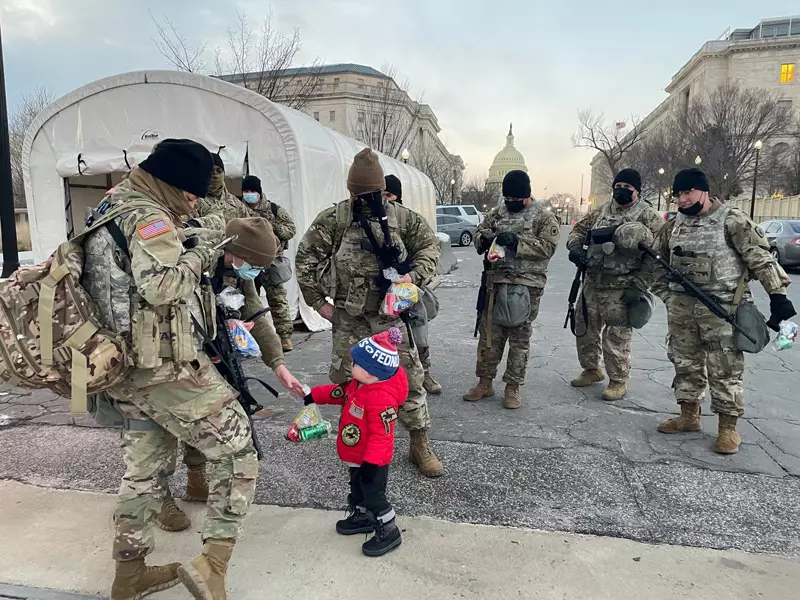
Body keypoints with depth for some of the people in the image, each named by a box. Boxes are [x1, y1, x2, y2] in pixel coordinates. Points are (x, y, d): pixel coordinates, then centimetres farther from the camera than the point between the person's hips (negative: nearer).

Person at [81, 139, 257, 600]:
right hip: (167, 367, -10)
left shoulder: (112, 212, 19)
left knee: (143, 468, 21)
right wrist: (202, 255, -14)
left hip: (129, 371, 10)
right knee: (238, 452, 0)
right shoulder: (149, 216, -13)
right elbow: (159, 284, -29)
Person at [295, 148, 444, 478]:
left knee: (408, 378, 2)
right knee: (348, 381, 9)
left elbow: (429, 246, 5)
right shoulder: (333, 220, -5)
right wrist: (318, 301, -2)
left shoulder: (401, 217, -2)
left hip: (391, 316, 0)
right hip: (349, 318, 0)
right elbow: (305, 258, 0)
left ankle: (420, 445, 20)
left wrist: (413, 276, -14)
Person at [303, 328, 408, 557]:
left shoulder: (382, 398, -36)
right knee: (358, 489, 27)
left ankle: (389, 531, 22)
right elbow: (343, 393, 14)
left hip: (371, 460, -10)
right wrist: (316, 395, 16)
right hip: (356, 456, 10)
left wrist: (371, 463, -31)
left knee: (373, 495, 5)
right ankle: (361, 517, 49)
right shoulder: (361, 383, -5)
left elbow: (380, 435, -33)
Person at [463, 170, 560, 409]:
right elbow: (478, 233, 14)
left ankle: (513, 387, 16)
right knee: (489, 333, 8)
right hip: (496, 283, 4)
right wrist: (485, 239, -11)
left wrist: (517, 241, -21)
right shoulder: (497, 212, 11)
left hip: (526, 286, -3)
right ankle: (485, 382, 22)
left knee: (520, 337, 5)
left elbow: (548, 246, -11)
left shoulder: (543, 216, -1)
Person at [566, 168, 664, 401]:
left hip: (621, 288, -6)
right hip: (592, 283, 6)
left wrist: (641, 283, -19)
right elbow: (579, 229, 18)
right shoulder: (601, 211, 11)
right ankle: (592, 370, 35)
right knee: (584, 329, 15)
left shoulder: (647, 215, -6)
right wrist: (575, 247, -4)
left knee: (616, 337, -1)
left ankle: (618, 381, 16)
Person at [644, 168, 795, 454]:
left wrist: (777, 293, -17)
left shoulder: (731, 220, -7)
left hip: (721, 308, -6)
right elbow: (655, 259, 20)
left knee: (725, 369, -1)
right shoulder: (675, 224, 10)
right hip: (681, 307, 6)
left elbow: (761, 257, -10)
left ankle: (728, 427, 11)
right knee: (685, 363, 13)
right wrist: (665, 294, 15)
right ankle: (689, 416, 26)